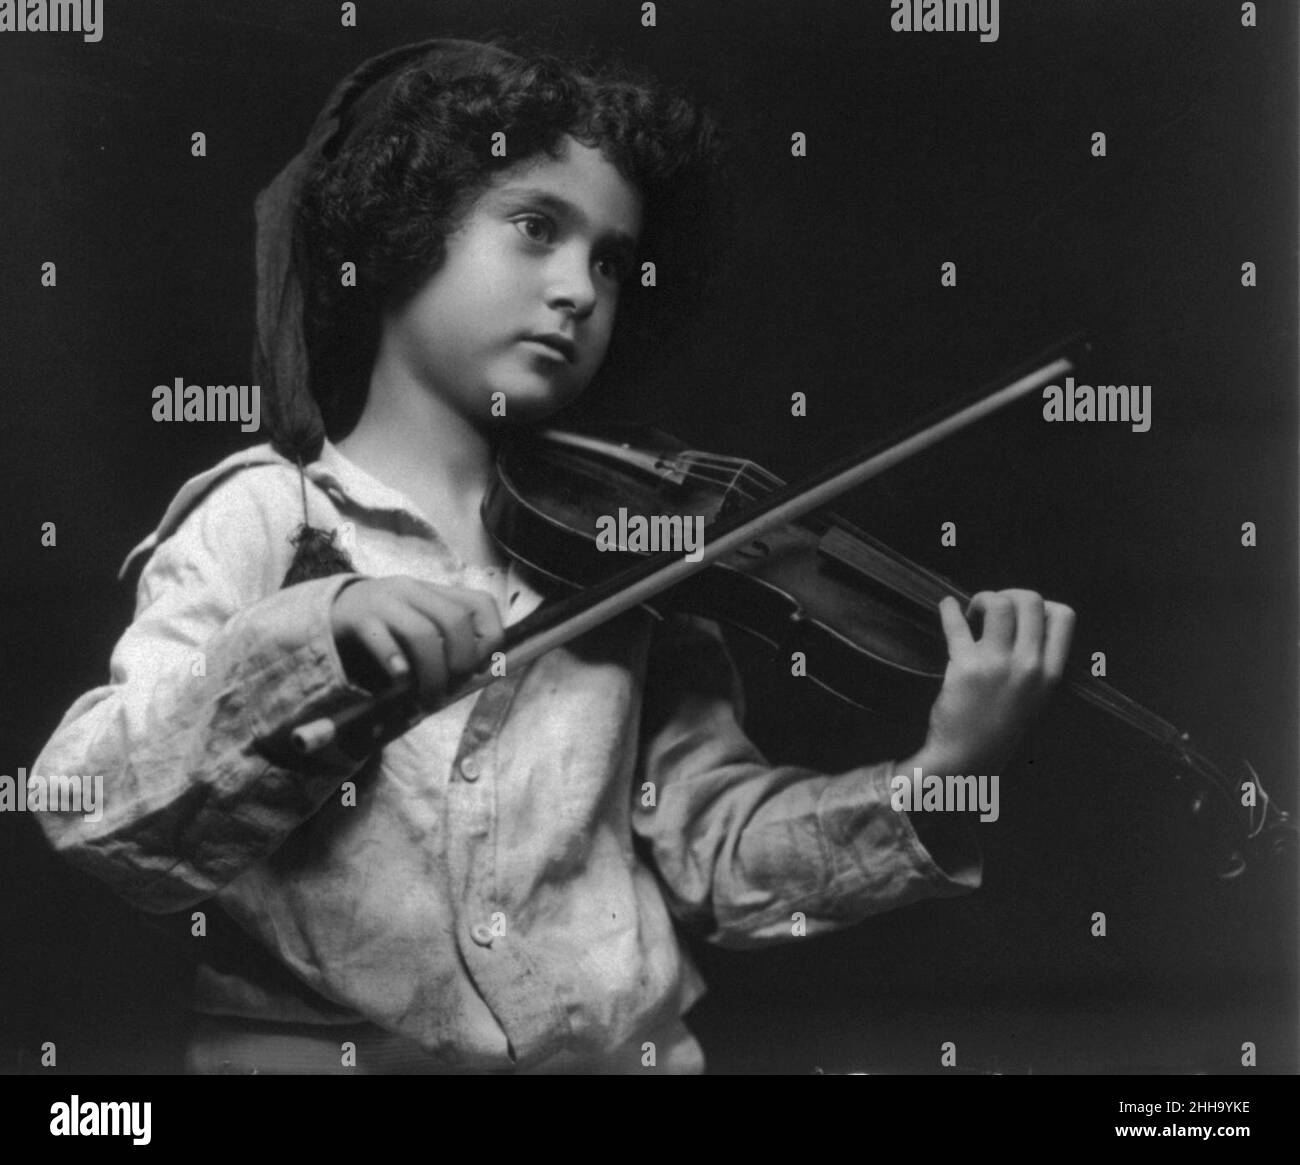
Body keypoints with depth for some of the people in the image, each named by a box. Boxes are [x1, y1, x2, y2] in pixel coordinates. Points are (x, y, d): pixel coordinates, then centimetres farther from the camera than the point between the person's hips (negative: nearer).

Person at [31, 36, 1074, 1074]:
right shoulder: (263, 519, 1)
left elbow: (722, 851, 3)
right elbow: (88, 811, -9)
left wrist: (937, 782, -13)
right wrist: (313, 640, -23)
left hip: (625, 1048, 3)